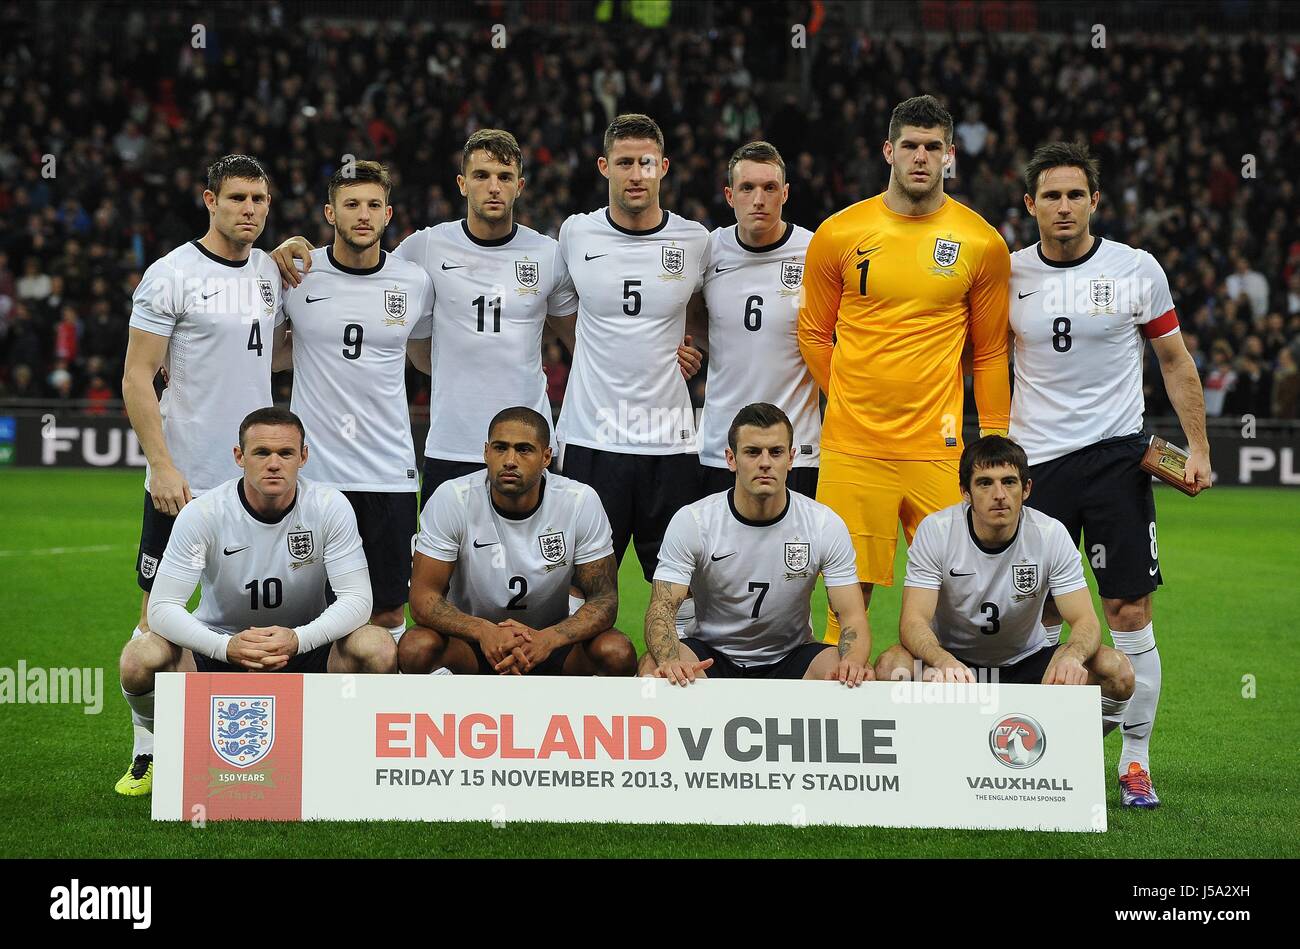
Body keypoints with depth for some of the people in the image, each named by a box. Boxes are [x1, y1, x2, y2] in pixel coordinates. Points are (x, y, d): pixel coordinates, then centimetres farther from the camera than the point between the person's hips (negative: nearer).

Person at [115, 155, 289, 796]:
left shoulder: (274, 272, 9)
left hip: (253, 476, 5)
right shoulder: (171, 274, -8)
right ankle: (147, 756, 10)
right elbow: (137, 377, -10)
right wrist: (162, 467, -16)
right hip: (182, 478, -5)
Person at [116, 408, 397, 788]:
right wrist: (226, 647, -39)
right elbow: (162, 607, -21)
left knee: (378, 648, -29)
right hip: (219, 648, -1)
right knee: (140, 659, -31)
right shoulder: (202, 513, -17)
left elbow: (357, 599, -17)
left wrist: (298, 639, -37)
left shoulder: (329, 507, -14)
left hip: (304, 647, 1)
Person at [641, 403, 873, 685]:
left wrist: (854, 662, -36)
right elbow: (662, 608, -17)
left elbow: (852, 615, -11)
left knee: (851, 675, -30)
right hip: (711, 654, -1)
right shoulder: (691, 522, -11)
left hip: (790, 658, 1)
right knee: (654, 667, -33)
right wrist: (670, 661, -41)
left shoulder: (825, 524, -8)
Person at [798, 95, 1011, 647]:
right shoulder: (838, 235, 3)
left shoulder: (982, 243, 4)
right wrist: (850, 402, 8)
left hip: (938, 451, 0)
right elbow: (814, 333, 13)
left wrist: (994, 439, 6)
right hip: (852, 450, 0)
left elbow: (990, 352, 9)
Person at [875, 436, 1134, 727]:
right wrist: (944, 662, -48)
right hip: (953, 657, -1)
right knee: (891, 667, -34)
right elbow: (913, 621, -24)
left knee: (1116, 672, -25)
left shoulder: (1052, 534, -13)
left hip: (1026, 659, 1)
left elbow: (1085, 621, -17)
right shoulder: (936, 531, -16)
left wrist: (1072, 657, -43)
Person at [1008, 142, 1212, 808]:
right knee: (1037, 616, 3)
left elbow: (1174, 359, 7)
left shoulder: (1136, 269, -1)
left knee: (1129, 612, -5)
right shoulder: (1009, 274, 3)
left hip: (1115, 453, -1)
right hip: (1035, 459, 2)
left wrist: (1198, 447, 1)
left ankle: (1135, 759, 4)